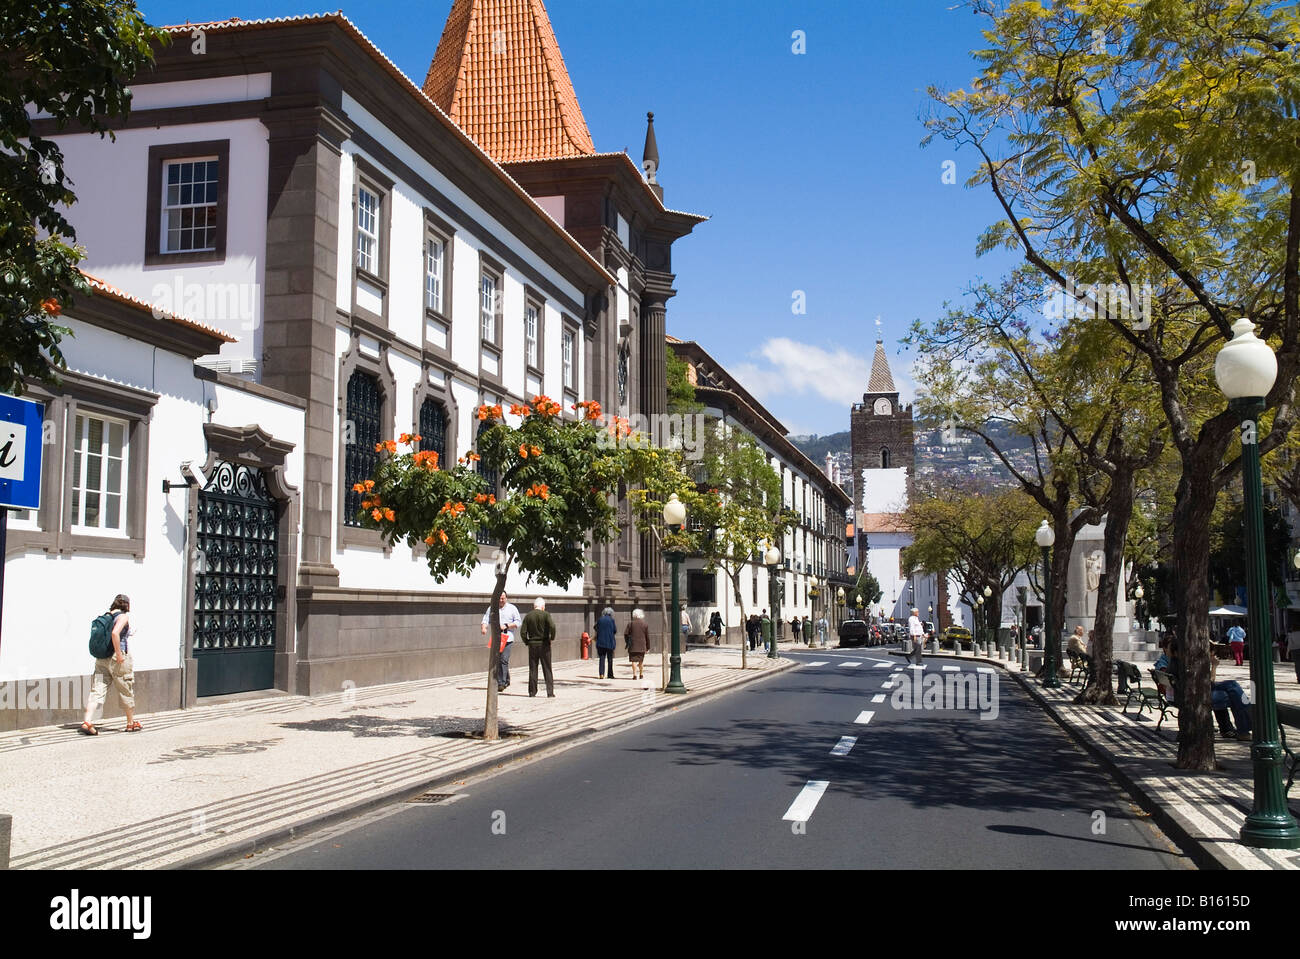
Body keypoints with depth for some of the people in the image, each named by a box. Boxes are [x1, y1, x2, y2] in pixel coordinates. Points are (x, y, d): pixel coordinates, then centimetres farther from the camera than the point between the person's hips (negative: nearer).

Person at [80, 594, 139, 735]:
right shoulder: (123, 616, -9)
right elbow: (115, 633, -24)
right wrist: (119, 654, -20)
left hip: (102, 659, 6)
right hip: (117, 658, -6)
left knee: (97, 691, 2)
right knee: (126, 692, 8)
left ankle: (87, 722, -13)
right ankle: (131, 723, 19)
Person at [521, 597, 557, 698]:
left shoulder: (528, 616, 3)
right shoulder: (545, 614, -6)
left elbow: (522, 632, -3)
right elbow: (552, 626, -22)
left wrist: (526, 642, 9)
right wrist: (552, 637, -7)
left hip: (532, 645, 2)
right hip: (544, 644, -2)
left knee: (532, 669, 10)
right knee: (547, 669, 3)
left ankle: (532, 691, 10)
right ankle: (550, 692, -1)